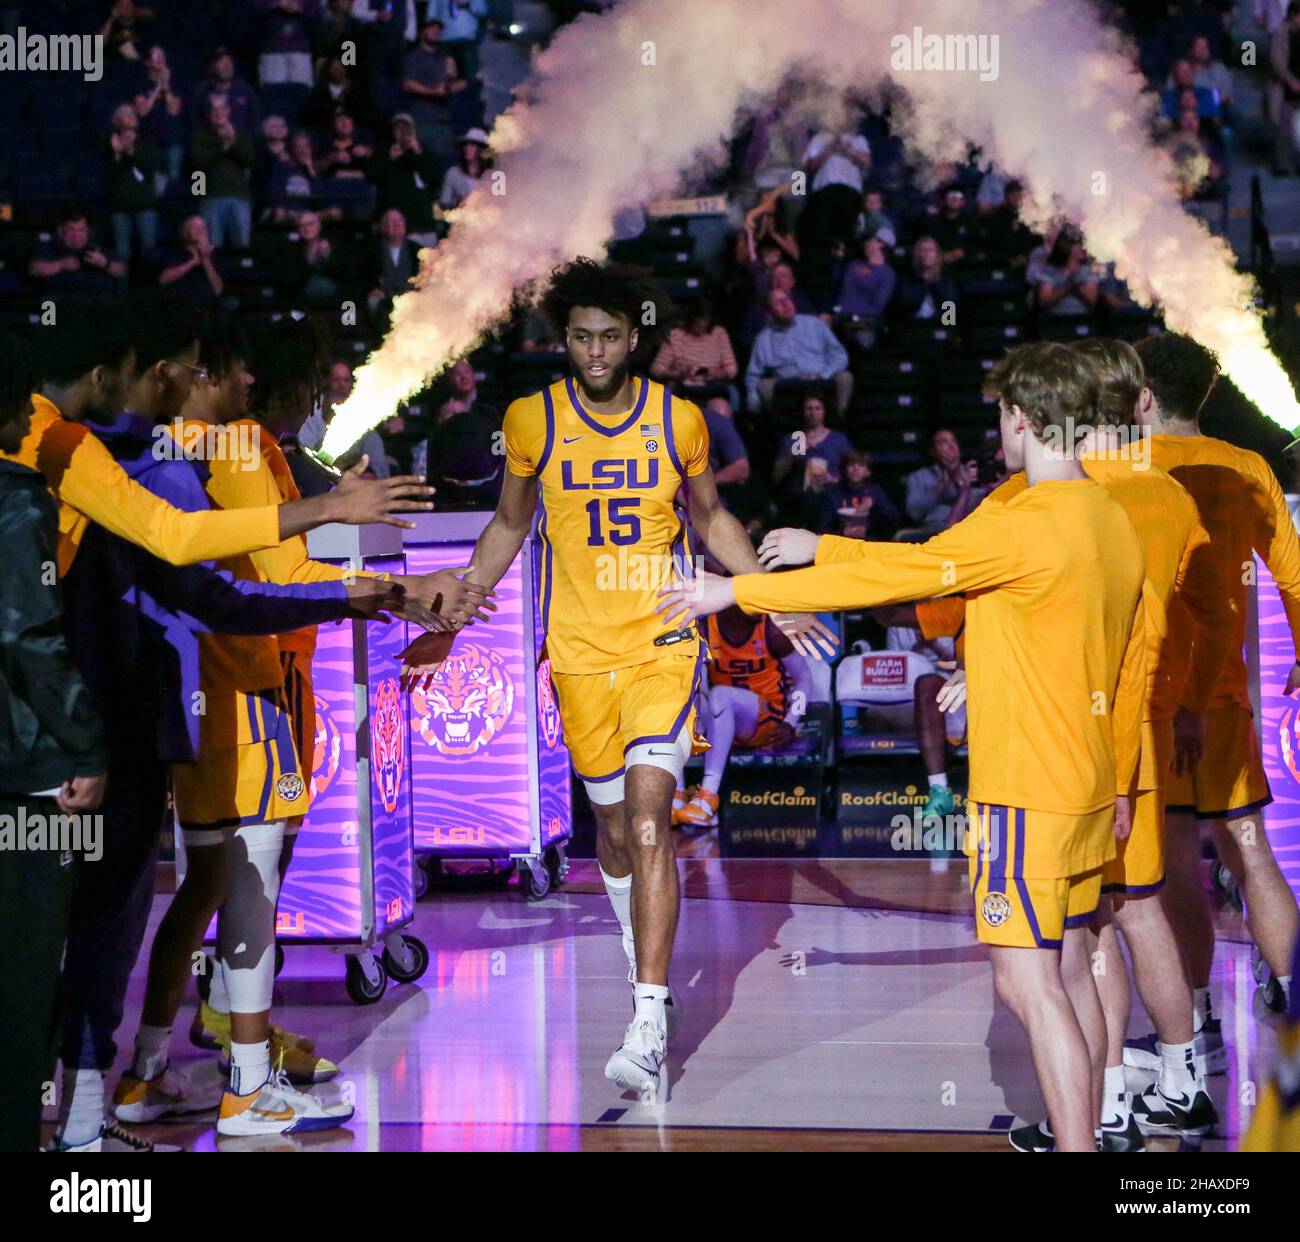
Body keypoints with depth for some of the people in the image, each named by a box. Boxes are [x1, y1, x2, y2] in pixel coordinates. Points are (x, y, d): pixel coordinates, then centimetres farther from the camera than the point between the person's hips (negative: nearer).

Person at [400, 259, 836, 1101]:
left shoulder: (679, 420, -1)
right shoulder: (532, 421, 0)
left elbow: (710, 518, 15)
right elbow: (508, 528, 13)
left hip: (663, 648, -2)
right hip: (580, 654, 2)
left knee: (649, 818, -17)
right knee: (614, 827, 11)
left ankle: (651, 1024, -21)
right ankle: (641, 949, 41)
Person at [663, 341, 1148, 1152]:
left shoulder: (1022, 525, -19)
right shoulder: (1114, 522, 9)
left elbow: (895, 575, -17)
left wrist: (738, 590, -11)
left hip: (1027, 794, -9)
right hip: (1089, 785, 9)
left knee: (1027, 981, -8)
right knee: (1069, 970, 14)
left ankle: (1076, 1147, -9)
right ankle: (1085, 1138, 19)